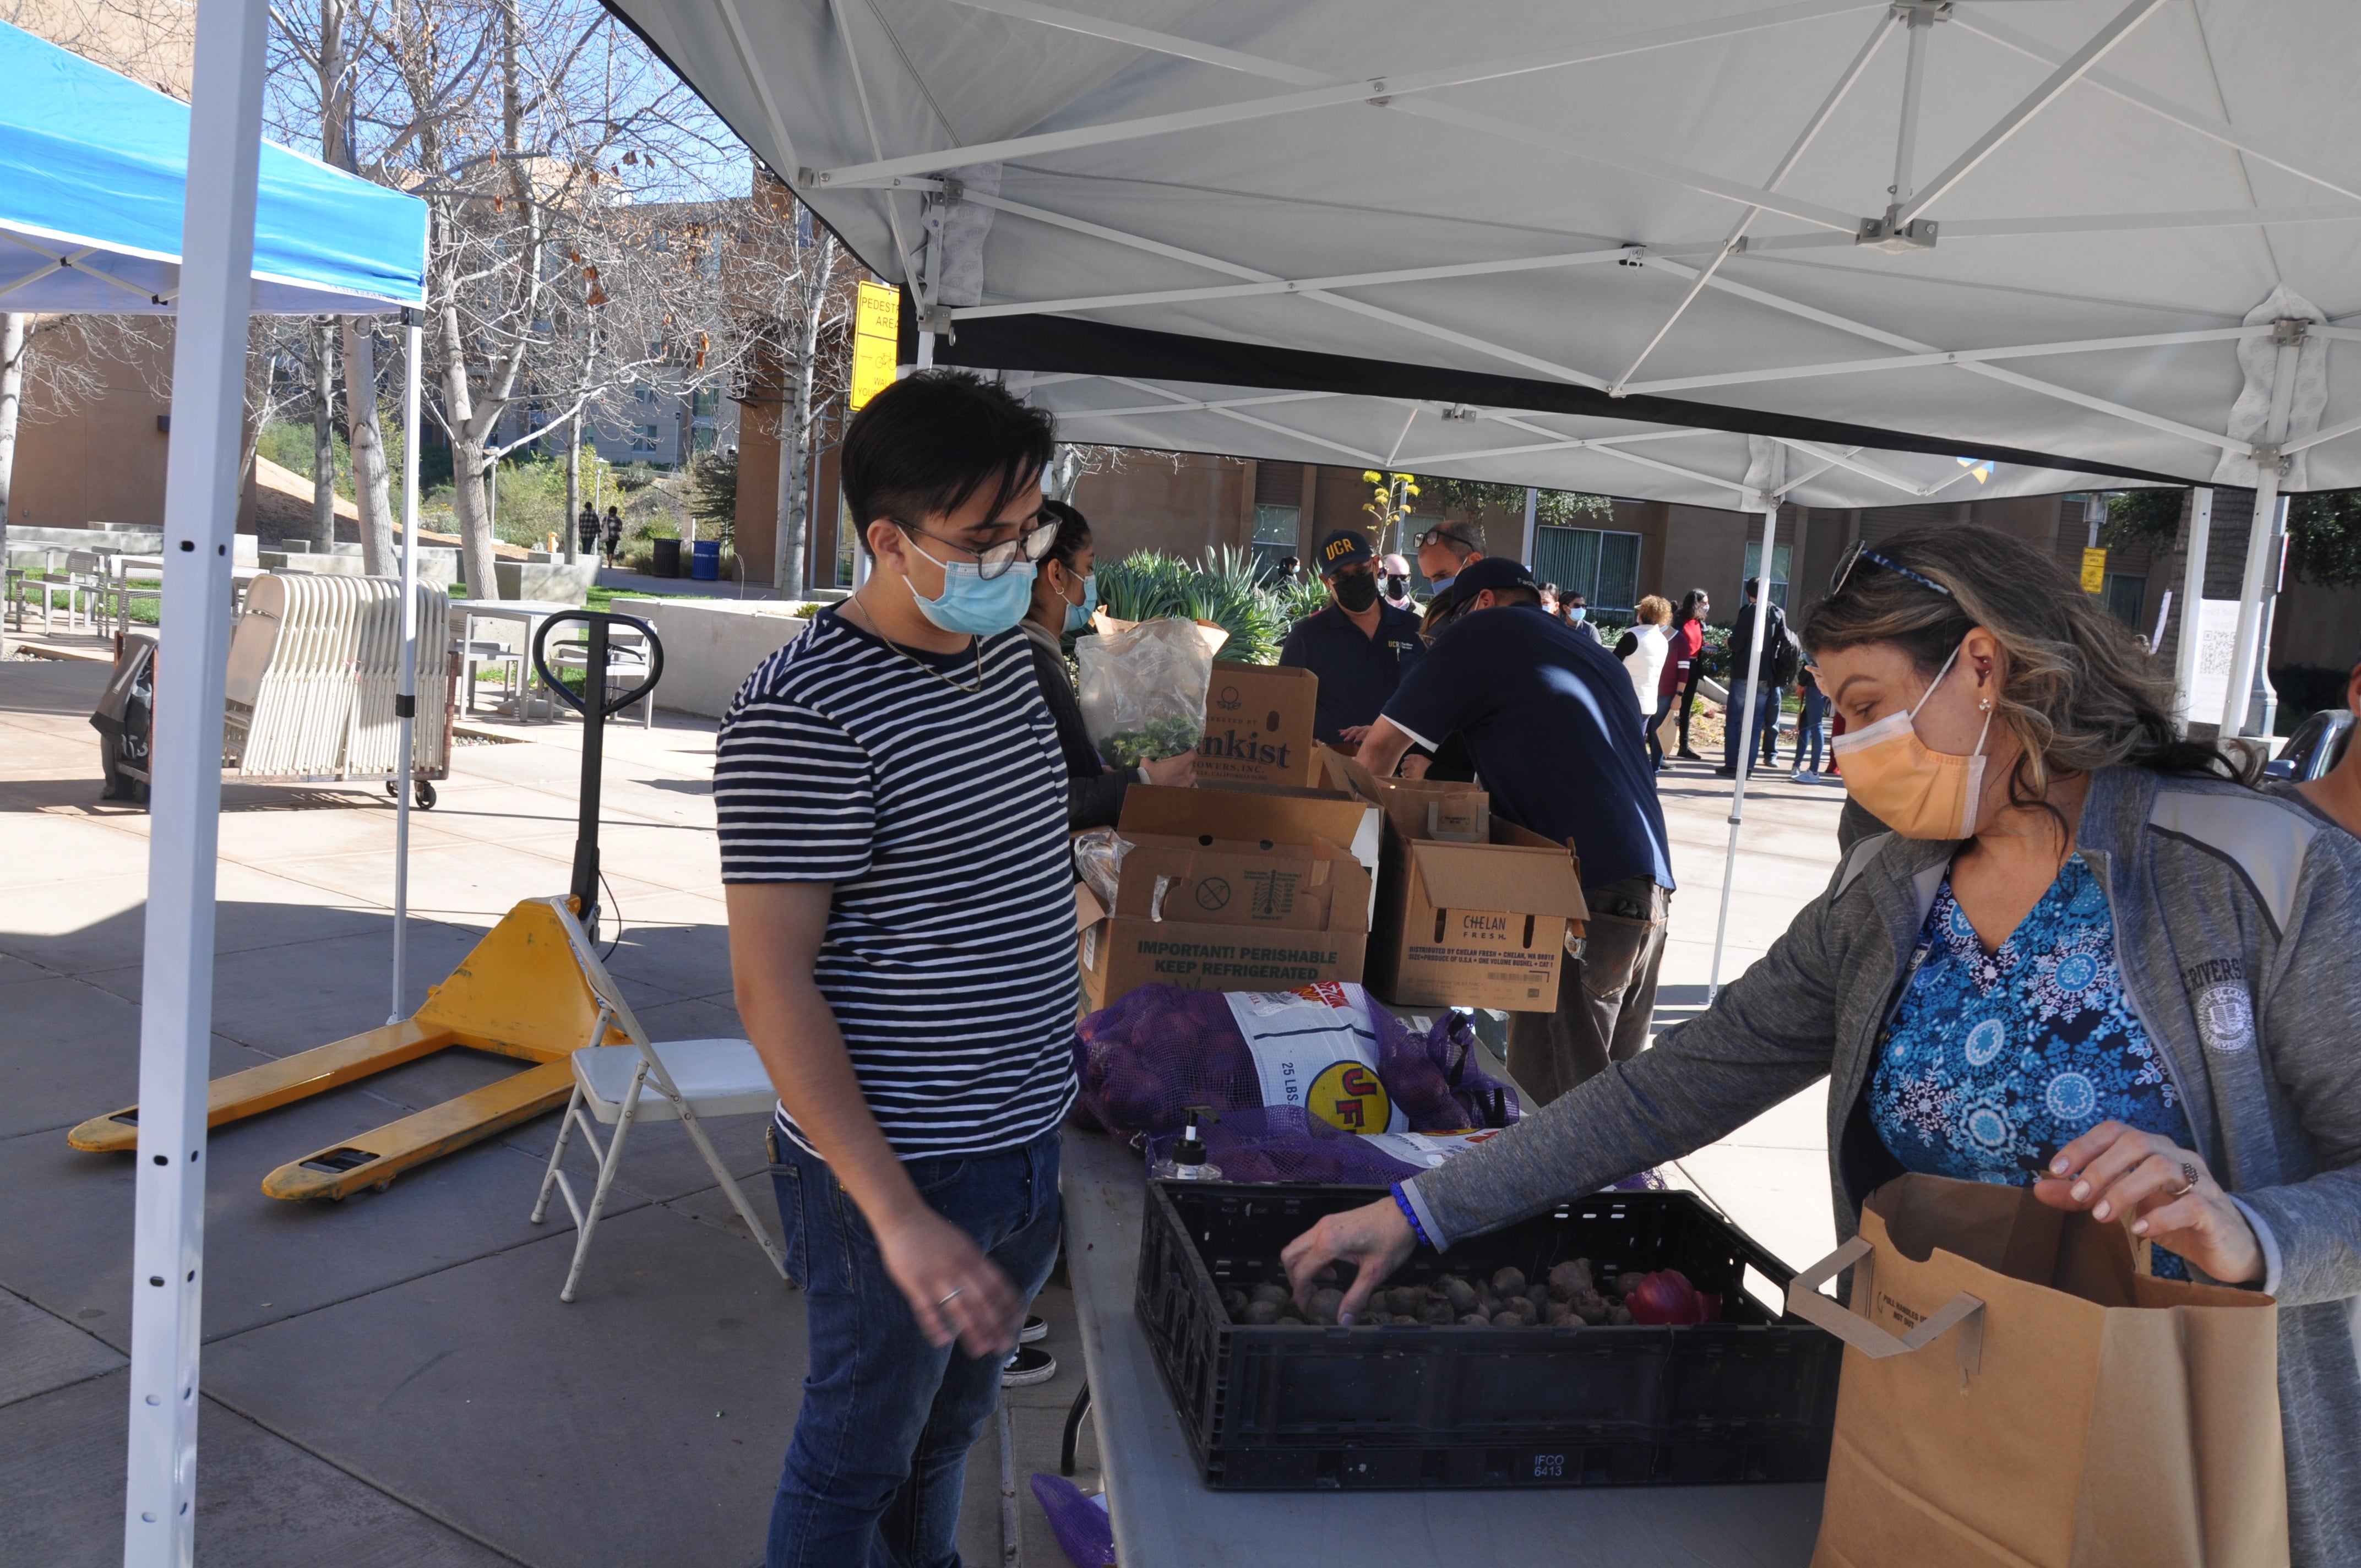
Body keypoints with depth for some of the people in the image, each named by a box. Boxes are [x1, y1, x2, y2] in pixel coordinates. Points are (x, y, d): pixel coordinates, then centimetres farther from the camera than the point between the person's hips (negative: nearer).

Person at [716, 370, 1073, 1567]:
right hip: (898, 1164, -7)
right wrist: (900, 1218, -28)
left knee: (952, 1423, 26)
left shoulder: (1006, 648, 4)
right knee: (860, 1457, 13)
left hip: (1032, 1142, 8)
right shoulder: (800, 713, -22)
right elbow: (773, 985, -23)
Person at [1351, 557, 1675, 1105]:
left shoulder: (1483, 631, 3)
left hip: (1585, 900, -8)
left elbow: (1381, 746, 4)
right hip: (1652, 892, 8)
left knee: (1548, 1096, -6)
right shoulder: (1601, 659, 25)